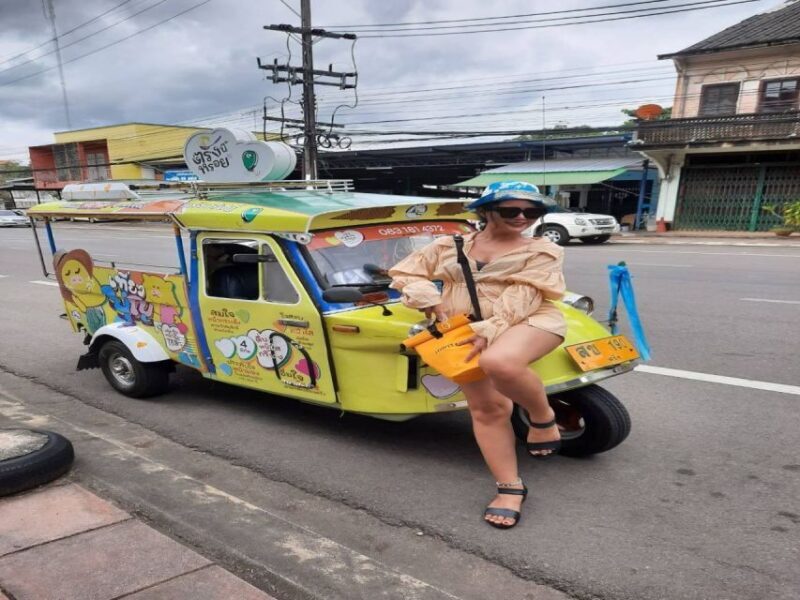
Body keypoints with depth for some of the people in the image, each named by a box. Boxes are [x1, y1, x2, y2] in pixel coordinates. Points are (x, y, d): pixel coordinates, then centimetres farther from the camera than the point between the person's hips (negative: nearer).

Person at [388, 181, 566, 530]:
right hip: (464, 331, 4)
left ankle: (543, 419, -8)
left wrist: (490, 328, -22)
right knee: (486, 408, -5)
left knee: (499, 363, -36)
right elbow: (403, 273, 14)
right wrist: (430, 299, -4)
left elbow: (523, 296, -6)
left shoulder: (541, 251, 9)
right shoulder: (448, 246, 15)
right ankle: (510, 488, 10)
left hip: (528, 321, -3)